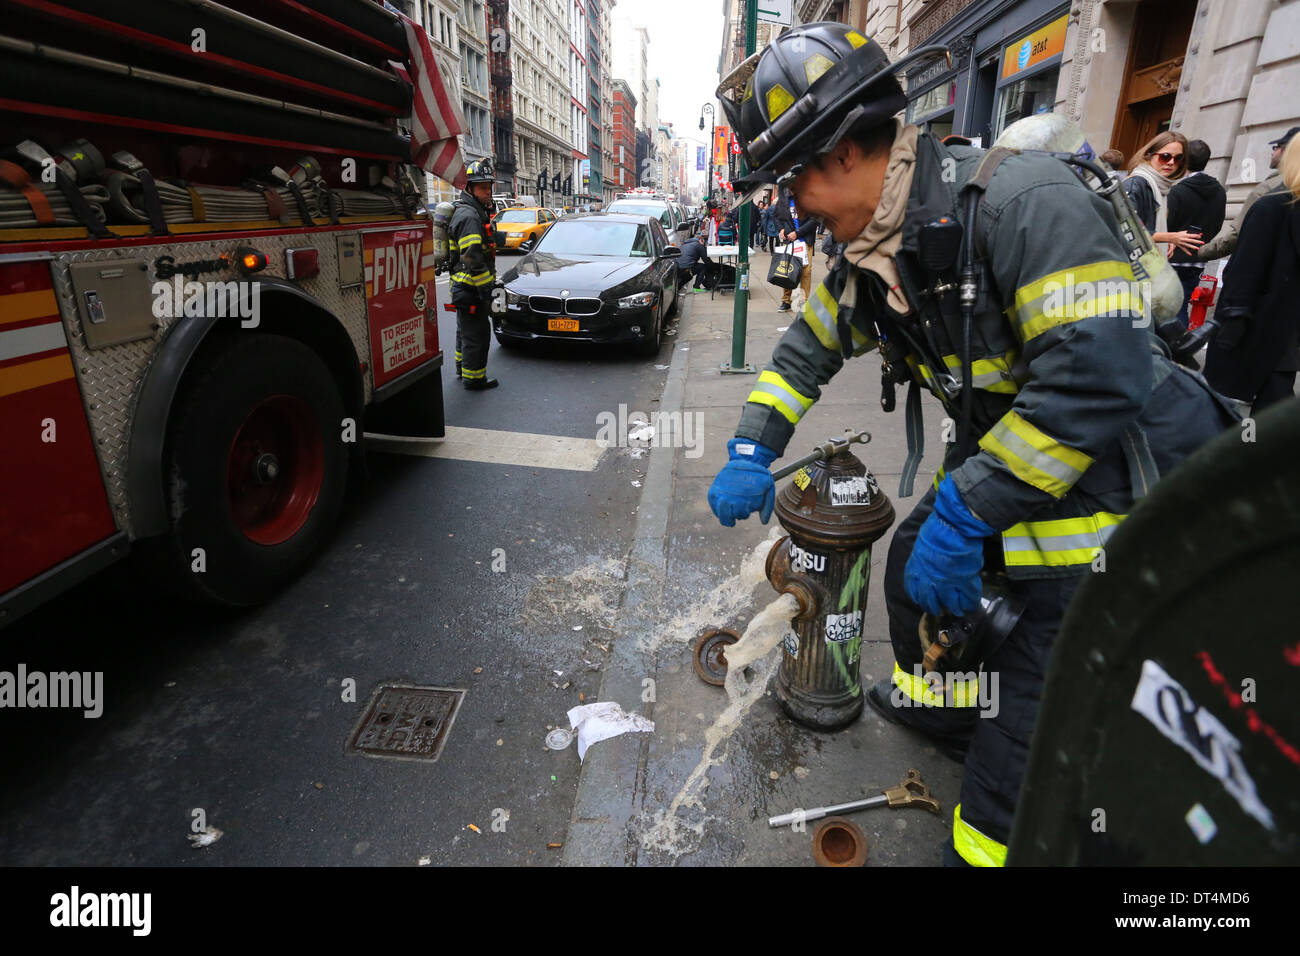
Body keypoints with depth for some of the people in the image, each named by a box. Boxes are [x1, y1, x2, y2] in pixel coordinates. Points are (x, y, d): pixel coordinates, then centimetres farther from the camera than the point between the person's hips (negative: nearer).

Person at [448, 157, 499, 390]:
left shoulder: (474, 211, 16)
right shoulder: (468, 216, -19)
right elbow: (473, 259, -26)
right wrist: (485, 289, -23)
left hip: (462, 287, 11)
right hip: (470, 289, -11)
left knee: (466, 330, 22)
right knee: (477, 333, -3)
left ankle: (463, 369, 36)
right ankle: (473, 378, 4)